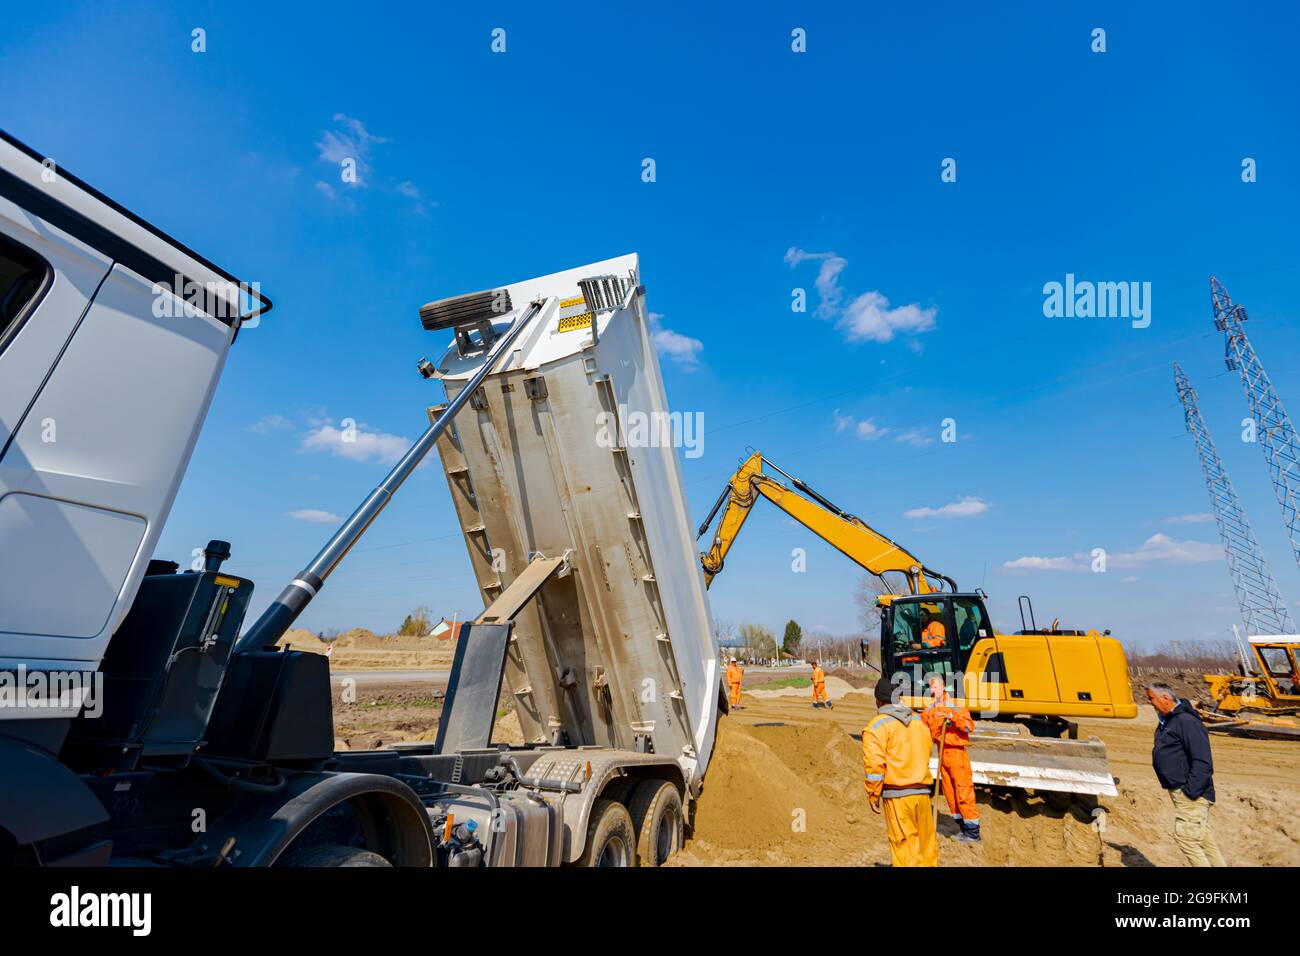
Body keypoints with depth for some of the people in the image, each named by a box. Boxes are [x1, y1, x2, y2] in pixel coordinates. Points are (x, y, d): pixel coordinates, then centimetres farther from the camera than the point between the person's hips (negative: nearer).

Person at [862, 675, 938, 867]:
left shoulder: (876, 727, -9)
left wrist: (873, 795, -4)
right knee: (926, 841, 18)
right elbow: (926, 753, 17)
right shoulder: (918, 721, 11)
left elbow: (874, 764, -14)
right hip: (922, 791, 6)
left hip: (896, 794, -6)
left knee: (904, 846, 3)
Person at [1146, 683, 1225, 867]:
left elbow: (1203, 761, -22)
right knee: (1204, 839, 15)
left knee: (1184, 837, -8)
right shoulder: (1166, 722, 12)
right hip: (1178, 791, 10)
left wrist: (1190, 791, -22)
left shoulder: (1186, 721, -18)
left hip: (1191, 792, -10)